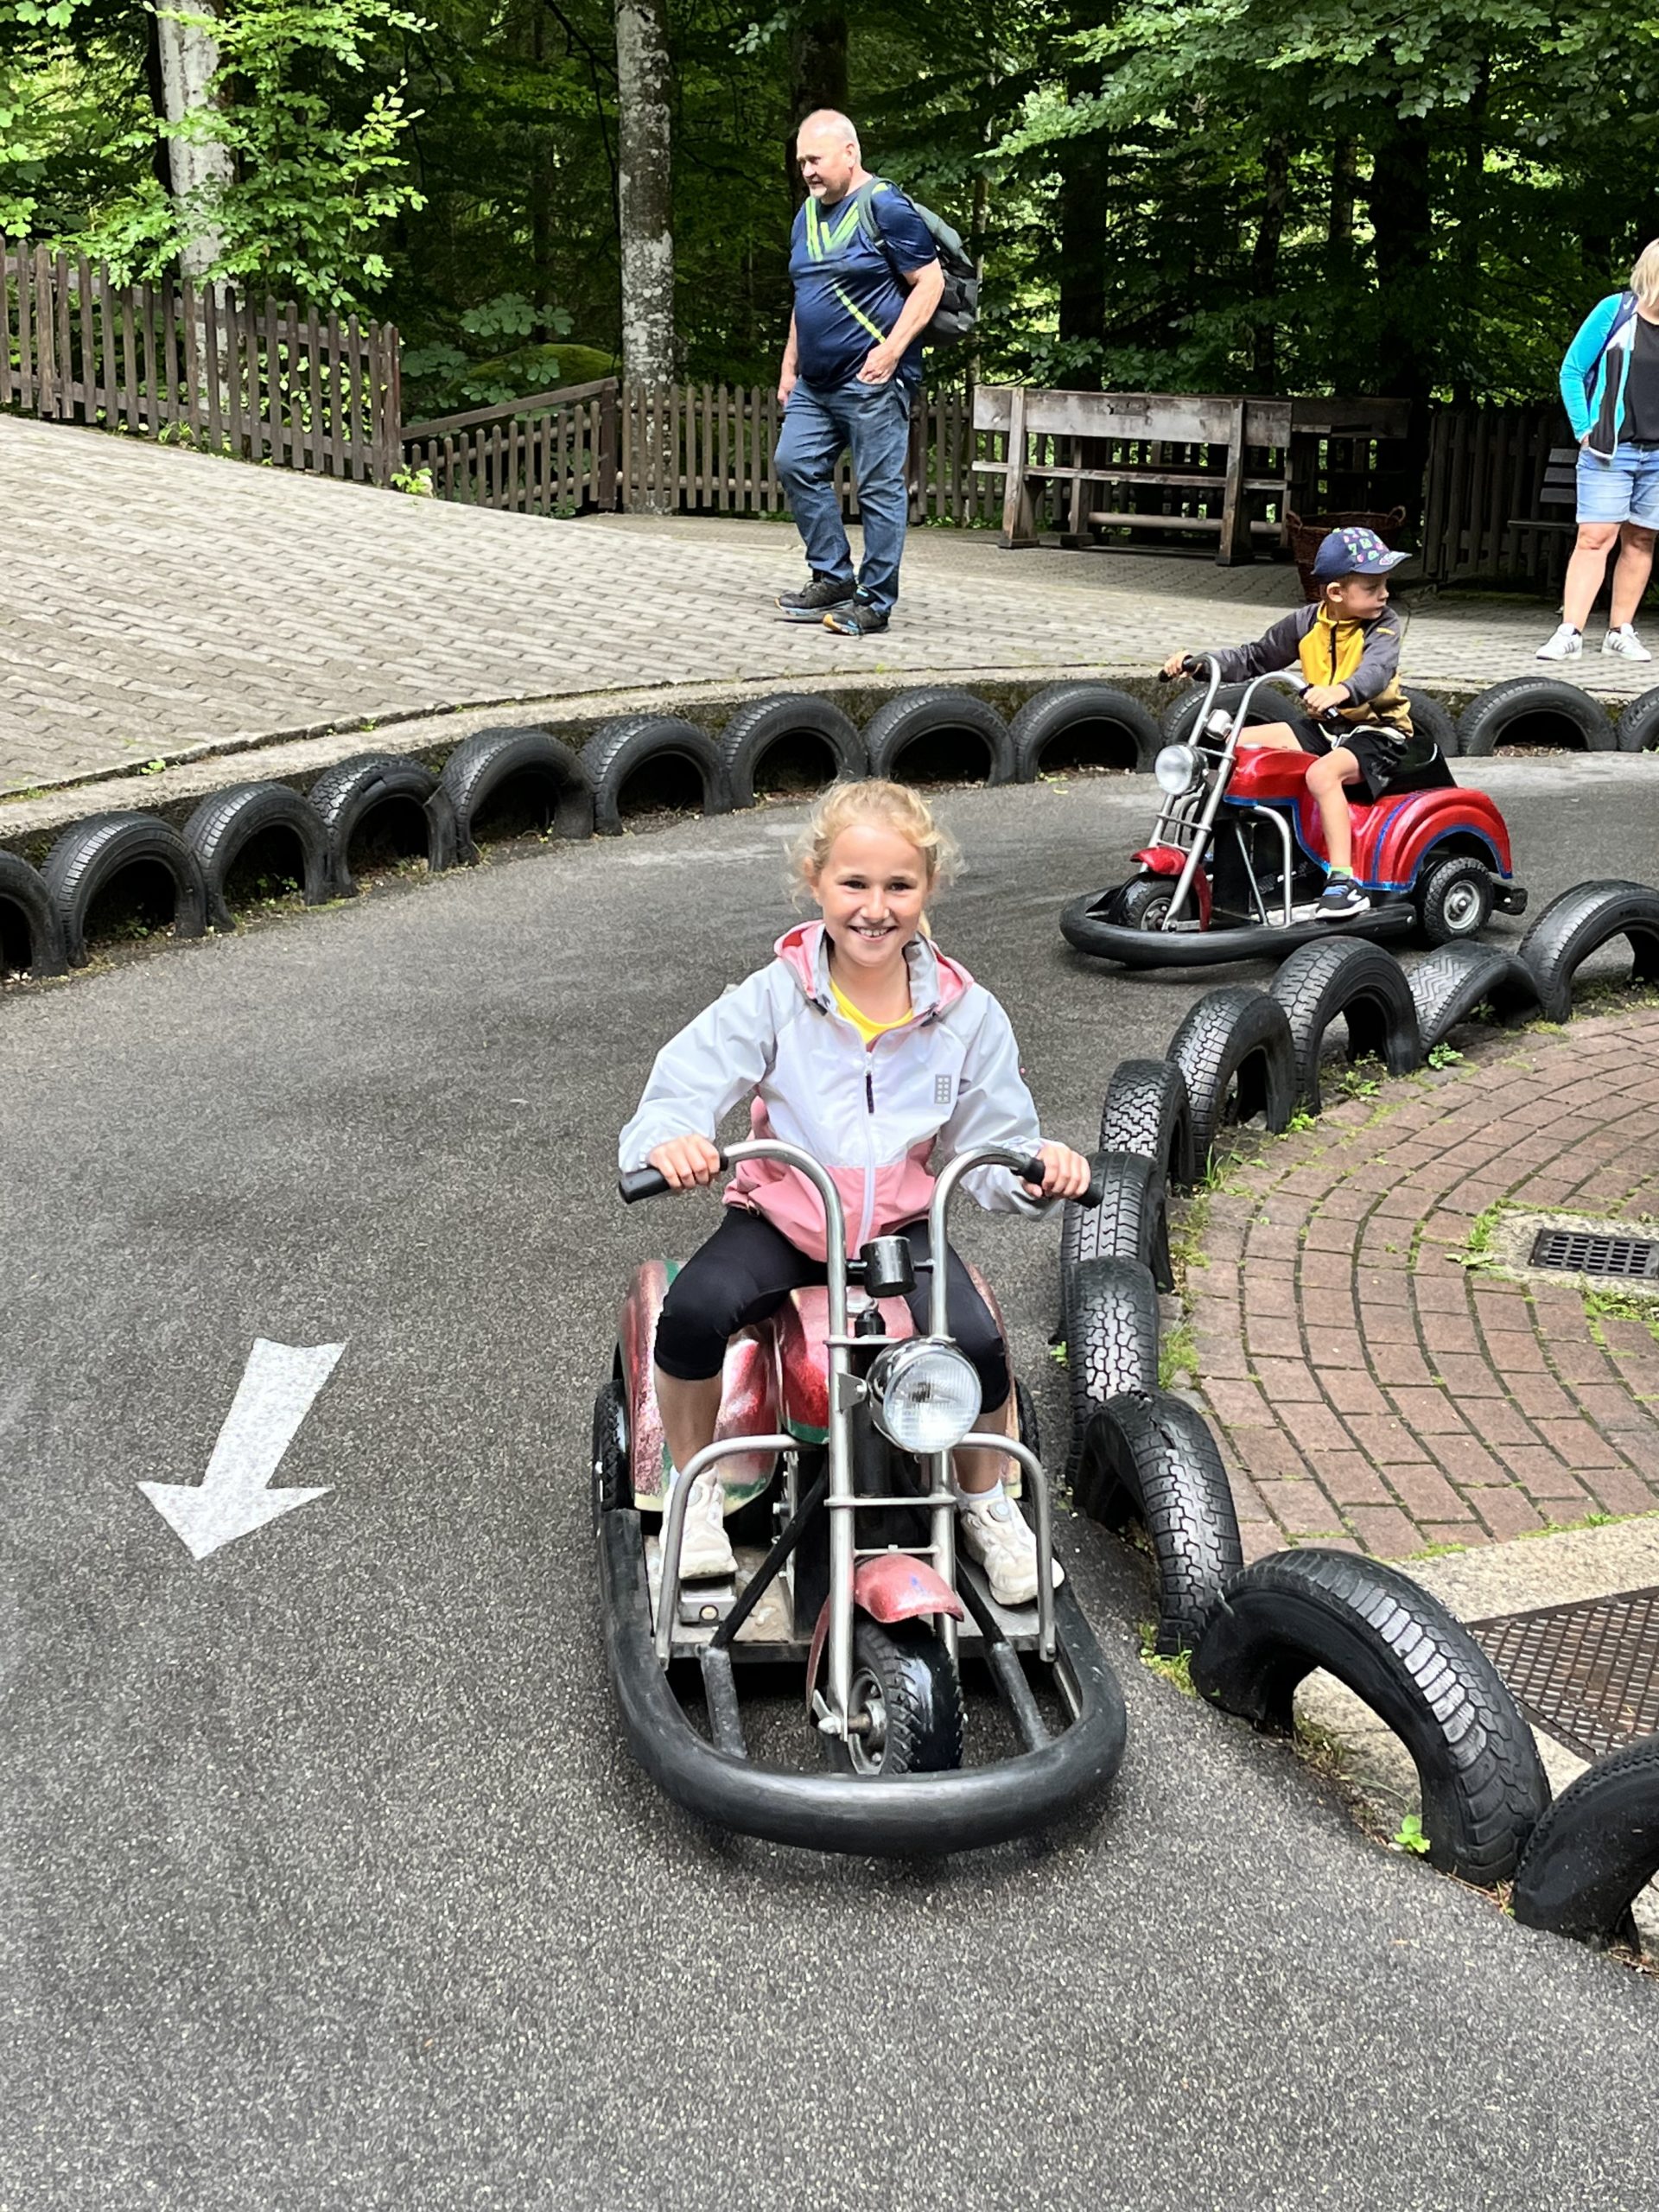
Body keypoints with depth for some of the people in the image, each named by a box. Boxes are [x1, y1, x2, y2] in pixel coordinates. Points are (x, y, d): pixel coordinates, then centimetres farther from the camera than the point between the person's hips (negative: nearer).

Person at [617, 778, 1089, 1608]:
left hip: (899, 1224, 1)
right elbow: (687, 1082, -17)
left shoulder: (966, 1015, -3)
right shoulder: (775, 997, -9)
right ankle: (696, 1485, 0)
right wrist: (670, 1137, -40)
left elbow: (993, 1148, 0)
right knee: (694, 1308, -29)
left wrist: (1037, 1169, -24)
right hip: (780, 1215, -1)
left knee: (976, 1343, -24)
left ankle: (987, 1502, 9)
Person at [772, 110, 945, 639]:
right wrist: (789, 367, 18)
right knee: (796, 465, 4)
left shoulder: (885, 207, -8)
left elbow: (930, 282, -11)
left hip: (872, 381, -9)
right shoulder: (809, 214, 16)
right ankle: (833, 578, 15)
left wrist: (890, 351, -19)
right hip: (815, 382, 9)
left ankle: (875, 602, 1)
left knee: (880, 488, -5)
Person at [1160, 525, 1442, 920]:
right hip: (1325, 726, 7)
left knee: (1322, 774, -37)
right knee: (1239, 744, 0)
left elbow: (1376, 672, -32)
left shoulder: (1382, 627, -11)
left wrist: (1341, 691, -55)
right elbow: (1254, 659, 14)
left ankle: (1343, 881, -39)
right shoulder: (1307, 623, 4)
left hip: (1378, 729, -7)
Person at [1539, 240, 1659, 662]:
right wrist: (1584, 430, -4)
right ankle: (1570, 632, -9)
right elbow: (1572, 370, 2)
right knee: (1594, 538, -8)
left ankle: (1621, 631, 14)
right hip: (1610, 451, -3)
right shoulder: (1615, 310, -3)